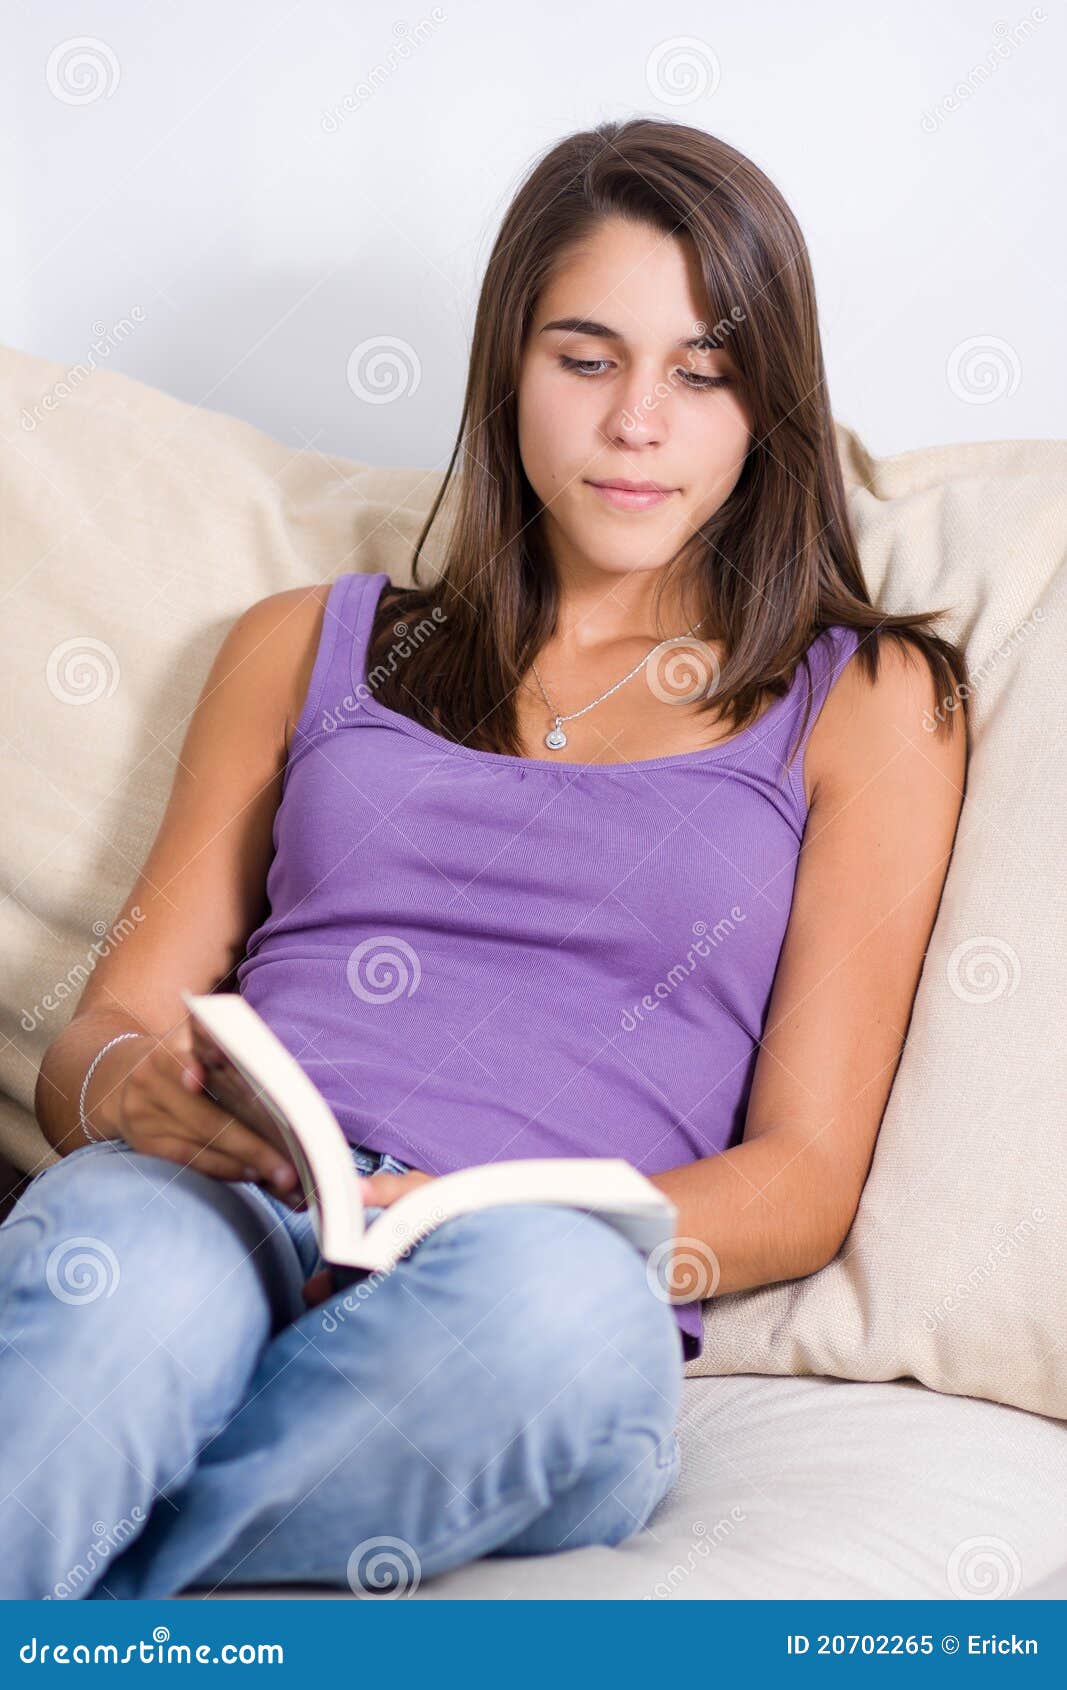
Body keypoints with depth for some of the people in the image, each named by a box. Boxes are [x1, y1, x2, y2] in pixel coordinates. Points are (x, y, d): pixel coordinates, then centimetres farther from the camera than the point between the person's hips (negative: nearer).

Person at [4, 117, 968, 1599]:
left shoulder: (865, 700, 19)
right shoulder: (312, 644, 25)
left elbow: (806, 1176, 9)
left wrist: (552, 1240, -12)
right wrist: (135, 1091, -7)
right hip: (215, 1213, 1)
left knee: (561, 1304, -38)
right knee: (133, 1261, -36)